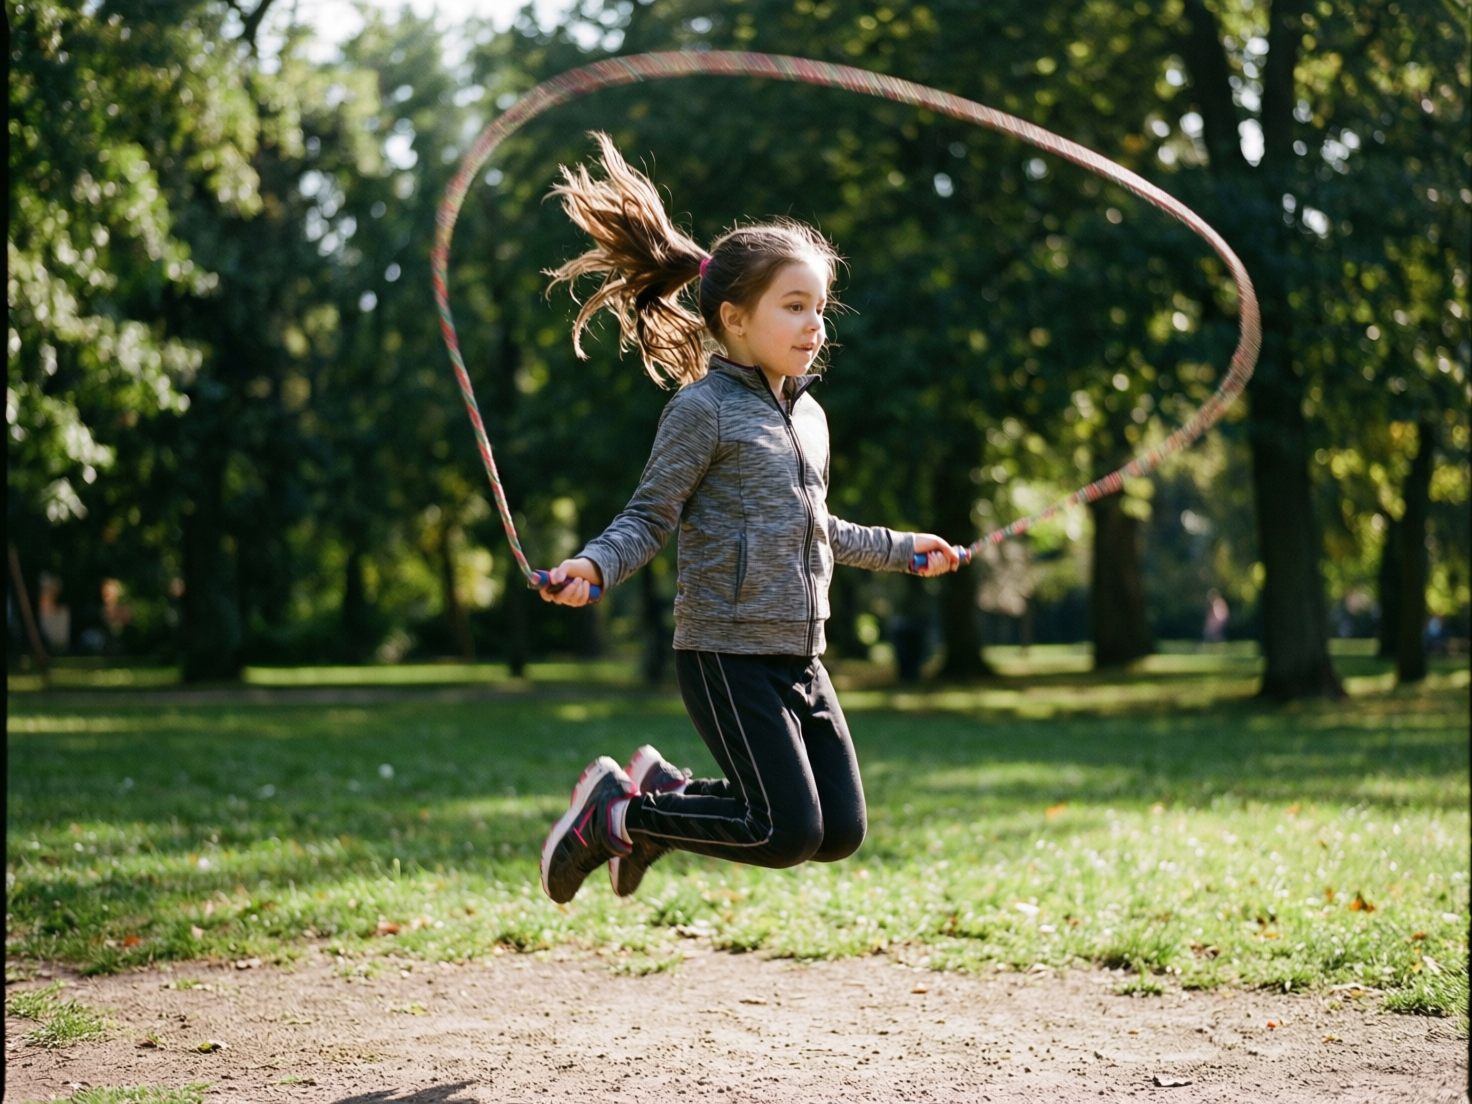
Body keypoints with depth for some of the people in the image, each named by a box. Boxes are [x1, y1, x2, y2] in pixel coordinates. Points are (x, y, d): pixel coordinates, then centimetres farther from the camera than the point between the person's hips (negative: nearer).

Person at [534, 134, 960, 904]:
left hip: (799, 658, 8)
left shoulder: (808, 416, 15)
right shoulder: (704, 410, -9)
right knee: (788, 834, -13)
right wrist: (591, 565, -28)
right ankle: (612, 812, 6)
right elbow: (650, 518, -9)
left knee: (841, 833, 6)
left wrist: (900, 549, 38)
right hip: (727, 654, -8)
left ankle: (661, 789, 21)